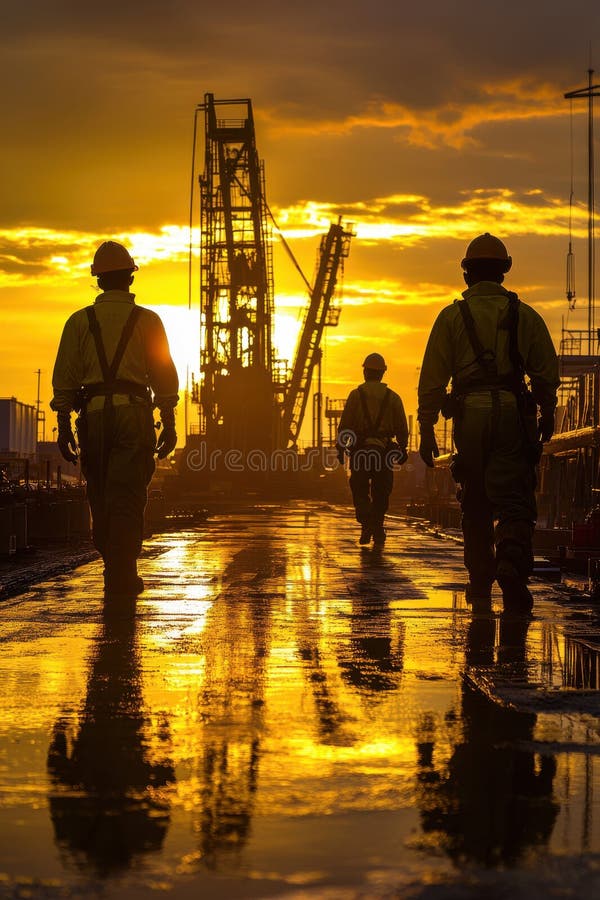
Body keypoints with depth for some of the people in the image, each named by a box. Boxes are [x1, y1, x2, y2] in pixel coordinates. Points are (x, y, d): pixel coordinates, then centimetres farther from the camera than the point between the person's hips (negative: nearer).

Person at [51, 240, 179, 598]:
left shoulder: (79, 322, 9)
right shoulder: (148, 321, 6)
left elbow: (65, 378, 6)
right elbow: (164, 376, 3)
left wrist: (64, 428, 8)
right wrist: (169, 424, 7)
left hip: (94, 415, 2)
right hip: (134, 412, -2)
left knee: (101, 498, 13)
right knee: (127, 498, -3)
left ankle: (114, 570, 20)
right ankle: (123, 576, -10)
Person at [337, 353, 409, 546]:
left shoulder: (356, 395, 0)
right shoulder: (393, 398, 5)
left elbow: (344, 425, -2)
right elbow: (402, 428, 6)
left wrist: (340, 448, 3)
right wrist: (402, 449, 15)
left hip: (360, 450, -2)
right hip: (384, 451, 2)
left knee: (360, 490, 6)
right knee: (381, 494, 10)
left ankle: (367, 522, -18)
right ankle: (378, 533, 9)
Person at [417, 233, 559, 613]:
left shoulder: (452, 317, 5)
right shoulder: (525, 316, 7)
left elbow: (432, 379, 0)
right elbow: (548, 373, 7)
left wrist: (427, 430, 3)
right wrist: (547, 414, 21)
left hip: (469, 415, 1)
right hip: (513, 413, -1)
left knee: (476, 503, 11)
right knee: (515, 497, -4)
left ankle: (481, 587, 15)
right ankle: (512, 561, -32)